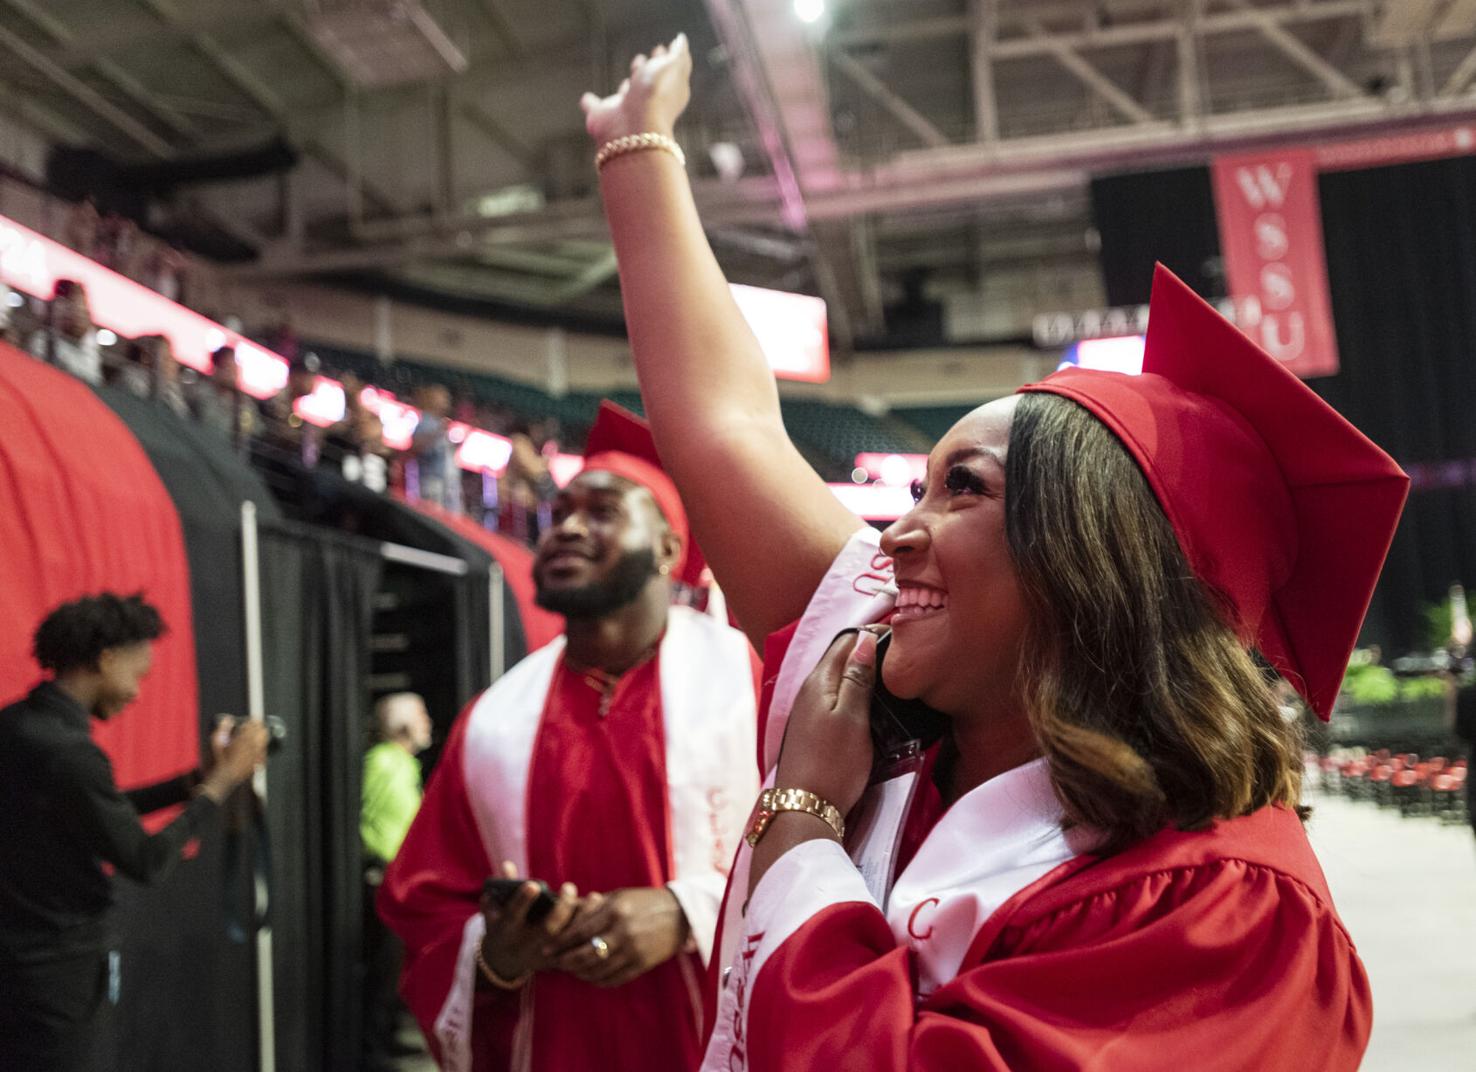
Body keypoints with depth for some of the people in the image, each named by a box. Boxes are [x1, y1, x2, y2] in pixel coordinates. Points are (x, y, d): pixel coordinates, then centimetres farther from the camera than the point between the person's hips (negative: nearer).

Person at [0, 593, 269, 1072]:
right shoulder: (68, 750, -25)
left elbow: (104, 810, 13)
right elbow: (146, 862, -18)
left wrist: (196, 779, 8)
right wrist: (222, 781, -11)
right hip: (51, 966, -9)